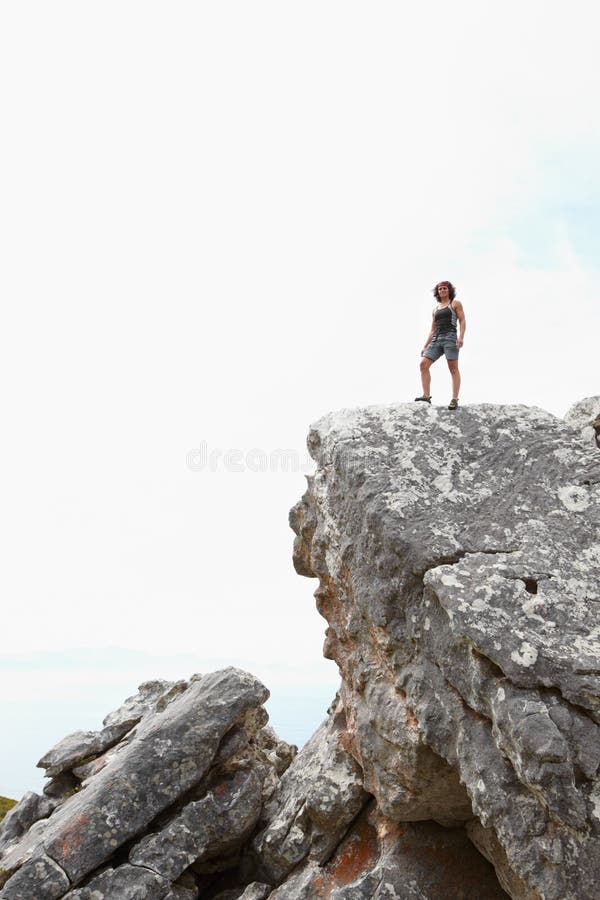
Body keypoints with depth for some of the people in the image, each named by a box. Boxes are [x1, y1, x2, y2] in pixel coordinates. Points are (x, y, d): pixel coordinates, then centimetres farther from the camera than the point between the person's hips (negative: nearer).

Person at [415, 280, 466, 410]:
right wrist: (425, 347, 14)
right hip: (436, 340, 6)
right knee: (423, 364, -11)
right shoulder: (435, 310, 26)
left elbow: (462, 321, 0)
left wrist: (461, 337, -17)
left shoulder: (455, 303, 11)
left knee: (453, 369, -13)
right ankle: (426, 396, -13)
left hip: (450, 337, -6)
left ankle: (455, 400, -15)